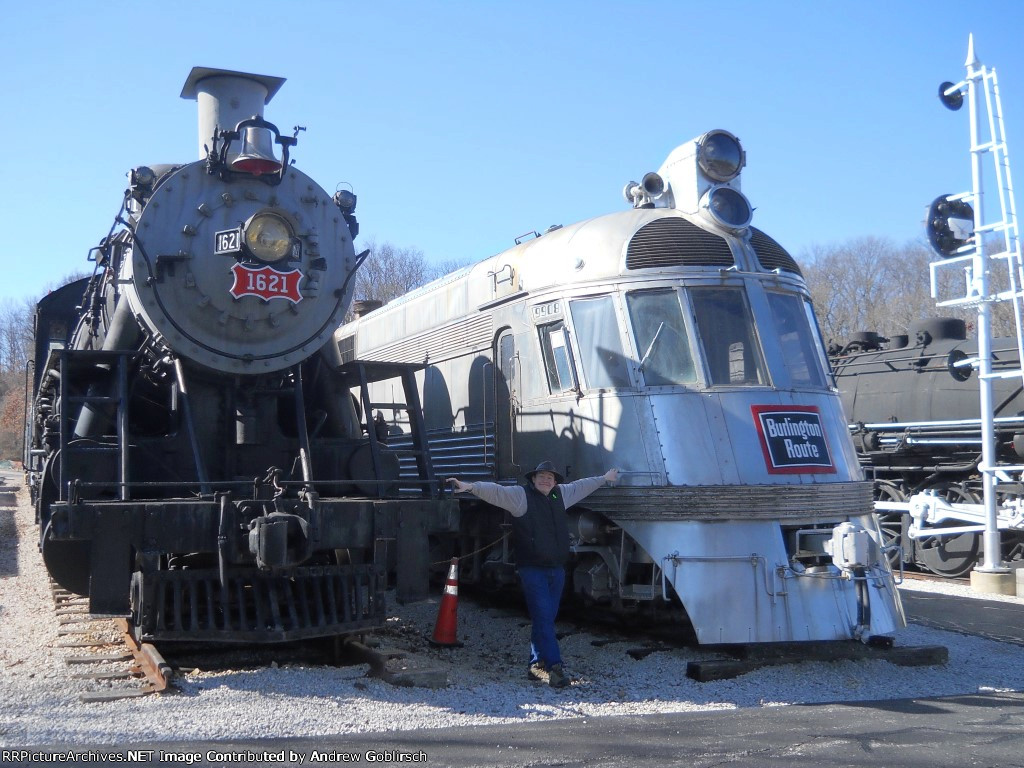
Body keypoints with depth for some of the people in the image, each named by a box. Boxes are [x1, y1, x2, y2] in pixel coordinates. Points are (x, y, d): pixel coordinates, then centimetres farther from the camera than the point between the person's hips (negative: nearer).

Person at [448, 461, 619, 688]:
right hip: (532, 570, -6)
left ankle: (536, 665, 20)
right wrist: (471, 487, -37)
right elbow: (495, 491, -21)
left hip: (556, 569, 7)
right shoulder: (520, 495, -6)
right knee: (543, 619, -9)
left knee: (546, 620, 11)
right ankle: (554, 667, -9)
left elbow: (581, 486, 31)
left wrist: (604, 478, 44)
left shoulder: (560, 495, 14)